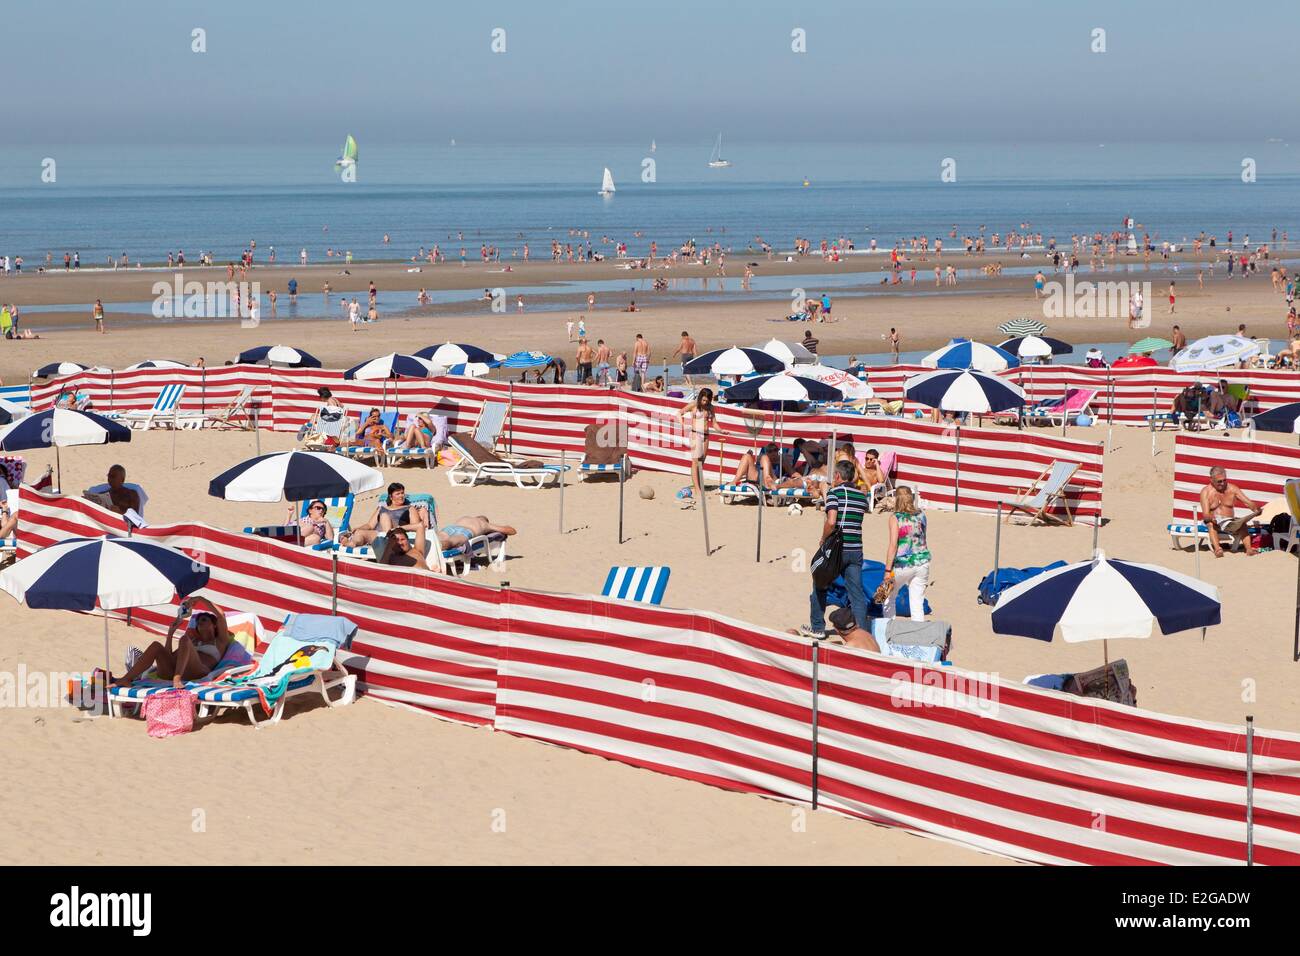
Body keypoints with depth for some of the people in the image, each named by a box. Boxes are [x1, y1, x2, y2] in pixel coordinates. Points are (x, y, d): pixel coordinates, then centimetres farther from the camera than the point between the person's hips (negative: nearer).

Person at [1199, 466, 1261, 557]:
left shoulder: (1232, 489, 5)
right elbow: (1205, 515, -12)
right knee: (1211, 525, -37)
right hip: (1213, 522, -2)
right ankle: (1217, 549, -57)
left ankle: (1249, 549, -47)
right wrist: (1211, 518, -37)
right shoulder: (1206, 492, -3)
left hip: (1230, 522, 2)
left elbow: (1248, 502, -1)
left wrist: (1256, 509, -25)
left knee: (1242, 523, -29)